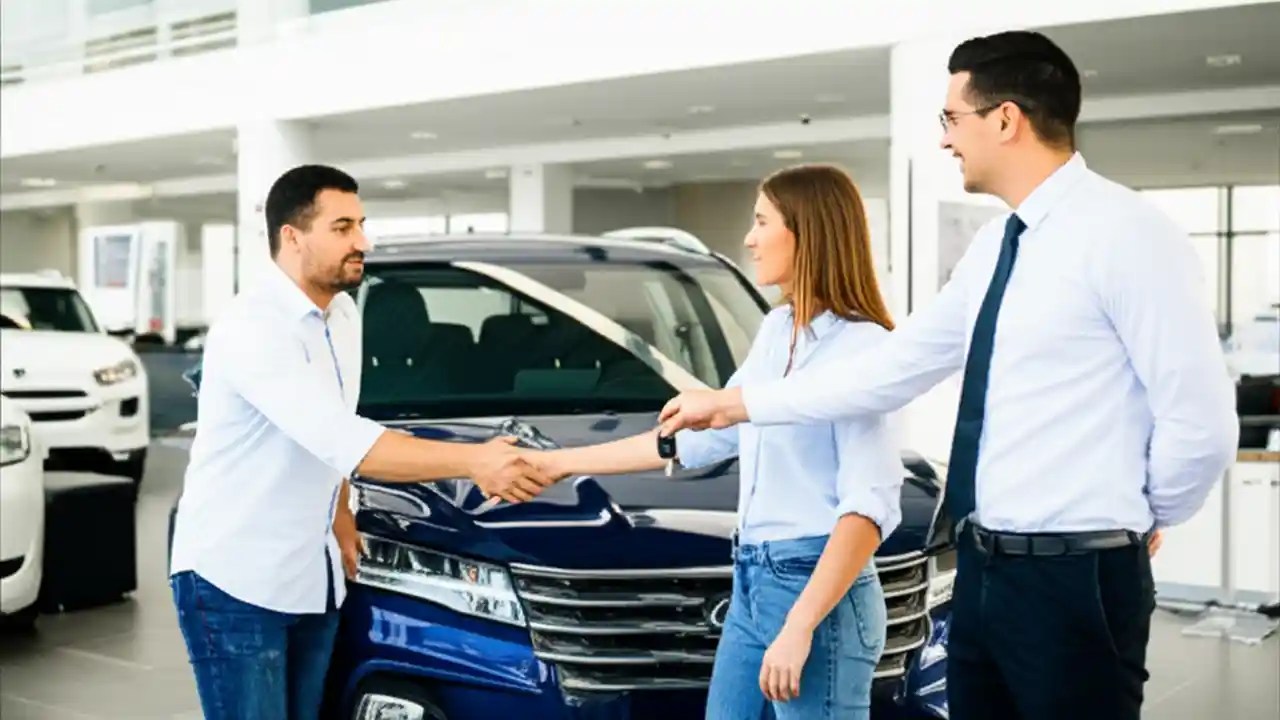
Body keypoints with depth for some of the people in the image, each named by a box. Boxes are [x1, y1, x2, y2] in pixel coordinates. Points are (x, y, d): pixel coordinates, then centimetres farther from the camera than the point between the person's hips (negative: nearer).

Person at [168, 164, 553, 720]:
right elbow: (344, 441, -33)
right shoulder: (251, 327, -23)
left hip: (312, 576, 8)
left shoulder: (342, 314, 6)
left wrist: (339, 515, 11)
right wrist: (473, 461, -36)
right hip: (234, 579, -8)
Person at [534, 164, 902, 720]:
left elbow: (870, 506, -19)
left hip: (818, 590, -9)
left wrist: (800, 627, -24)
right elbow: (699, 437, 19)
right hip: (753, 581, 9)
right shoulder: (775, 331, 12)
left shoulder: (858, 345, -14)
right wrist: (563, 462, 20)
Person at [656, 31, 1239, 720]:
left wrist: (1139, 516, 0)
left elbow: (1201, 420, -17)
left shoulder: (1122, 232, -15)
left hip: (1076, 580, -8)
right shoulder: (994, 245, 12)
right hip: (982, 572, 8)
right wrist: (736, 403, 16)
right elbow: (894, 367, 15)